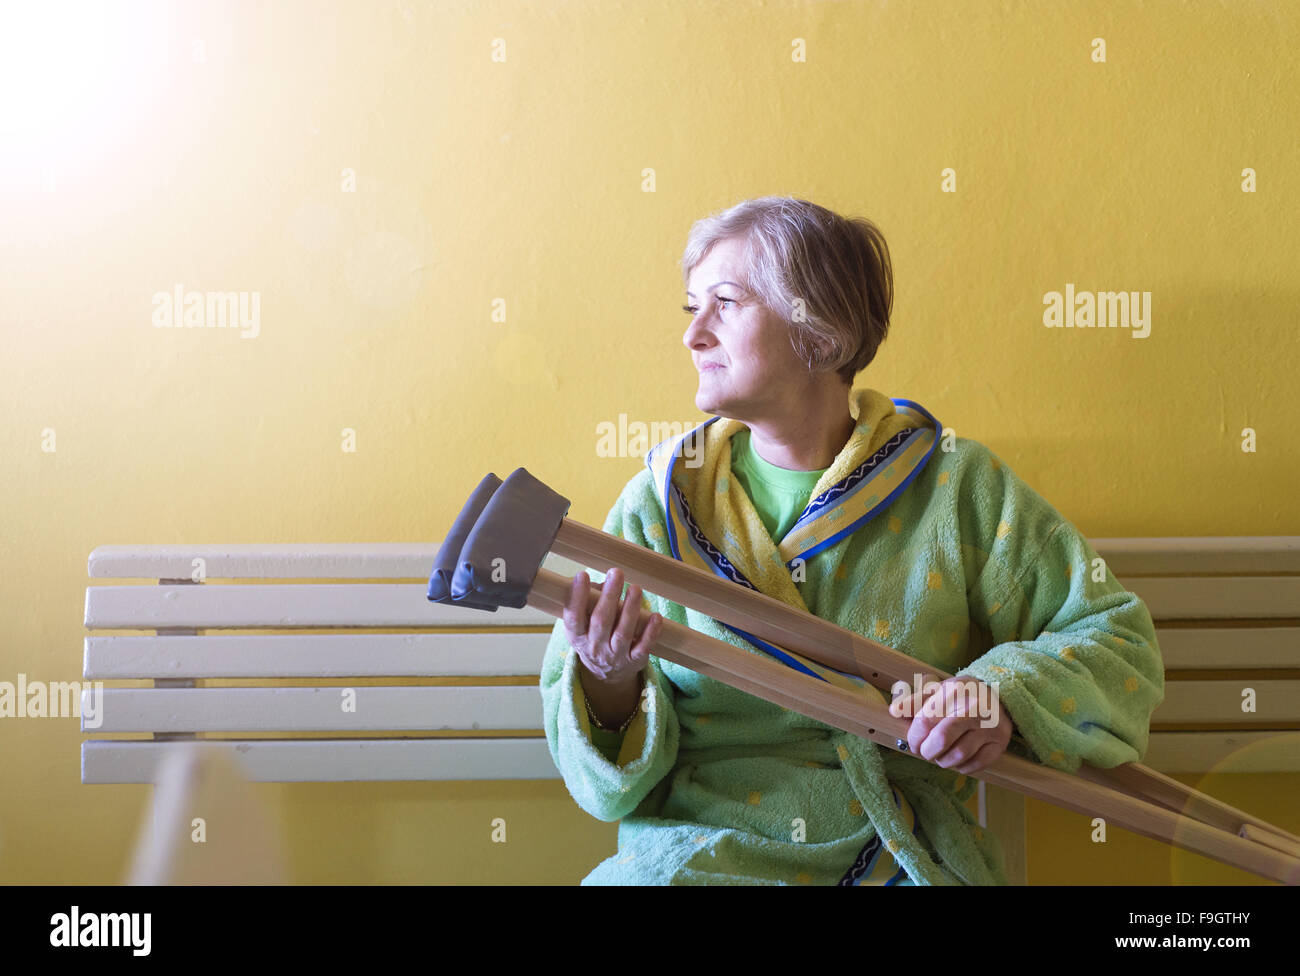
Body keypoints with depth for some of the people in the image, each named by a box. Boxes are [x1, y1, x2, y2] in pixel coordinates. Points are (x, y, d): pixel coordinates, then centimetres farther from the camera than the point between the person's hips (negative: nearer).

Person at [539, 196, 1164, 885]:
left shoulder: (957, 485, 4)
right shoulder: (660, 502, 5)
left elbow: (1119, 639, 6)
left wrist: (1005, 696, -12)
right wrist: (611, 689, -19)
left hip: (906, 854, 2)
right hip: (698, 847, -1)